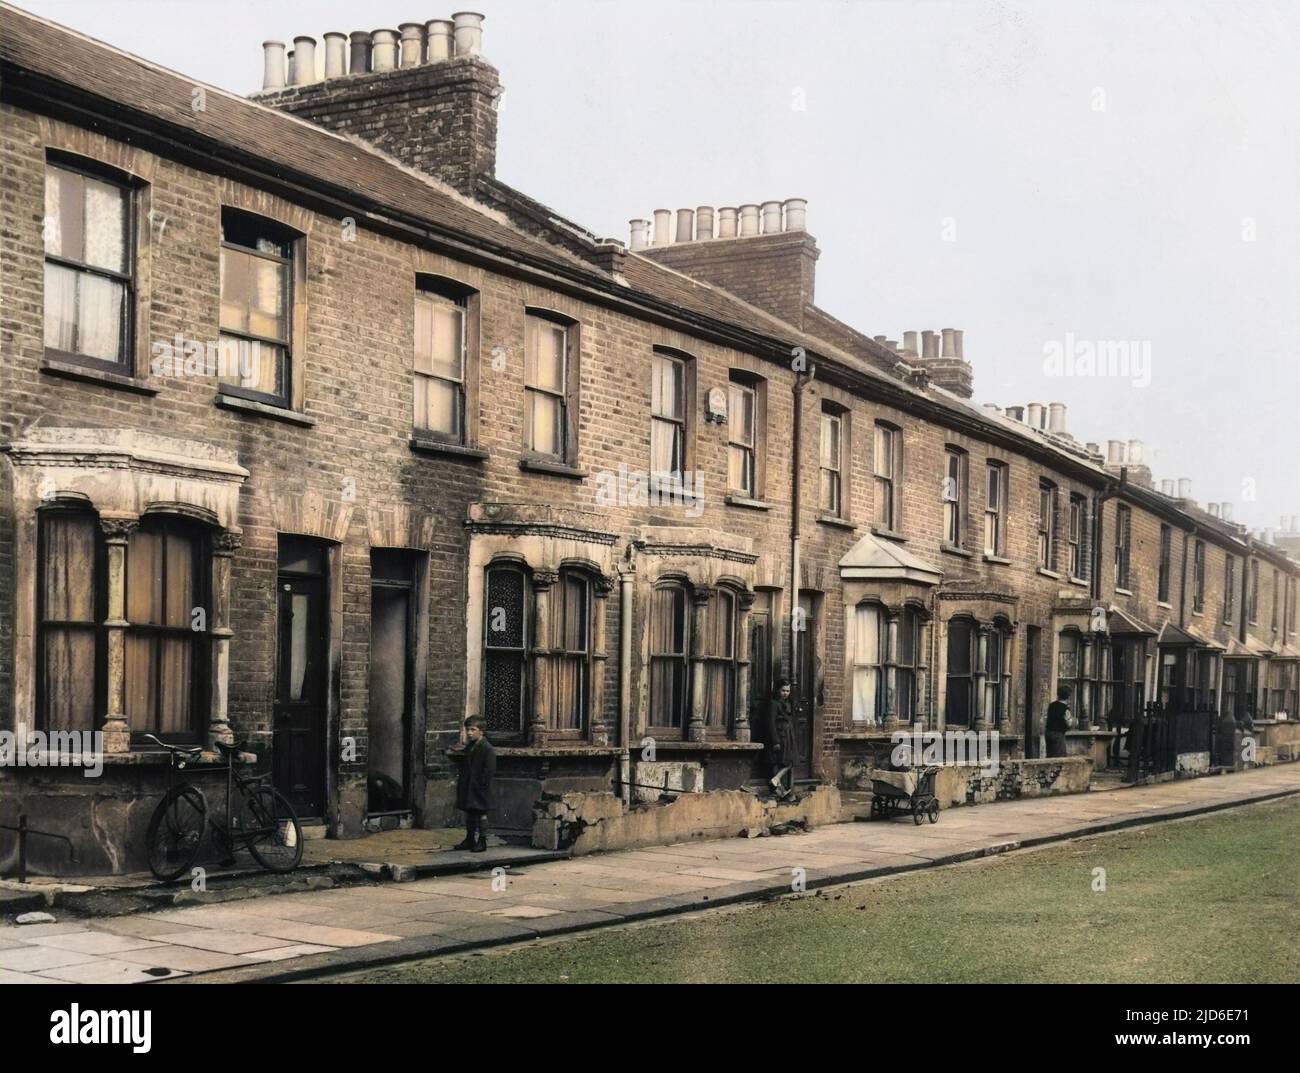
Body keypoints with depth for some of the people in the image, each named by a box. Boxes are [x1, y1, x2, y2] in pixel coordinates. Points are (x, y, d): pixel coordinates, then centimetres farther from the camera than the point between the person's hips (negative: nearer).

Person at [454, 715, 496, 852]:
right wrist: (460, 779, 11)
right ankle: (469, 839, 22)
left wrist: (482, 785, -18)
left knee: (481, 815, 0)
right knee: (469, 814, 14)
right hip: (468, 789, 8)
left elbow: (489, 770, -16)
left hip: (479, 790, -8)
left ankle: (482, 841, 6)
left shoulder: (487, 749, -13)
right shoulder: (469, 748, 13)